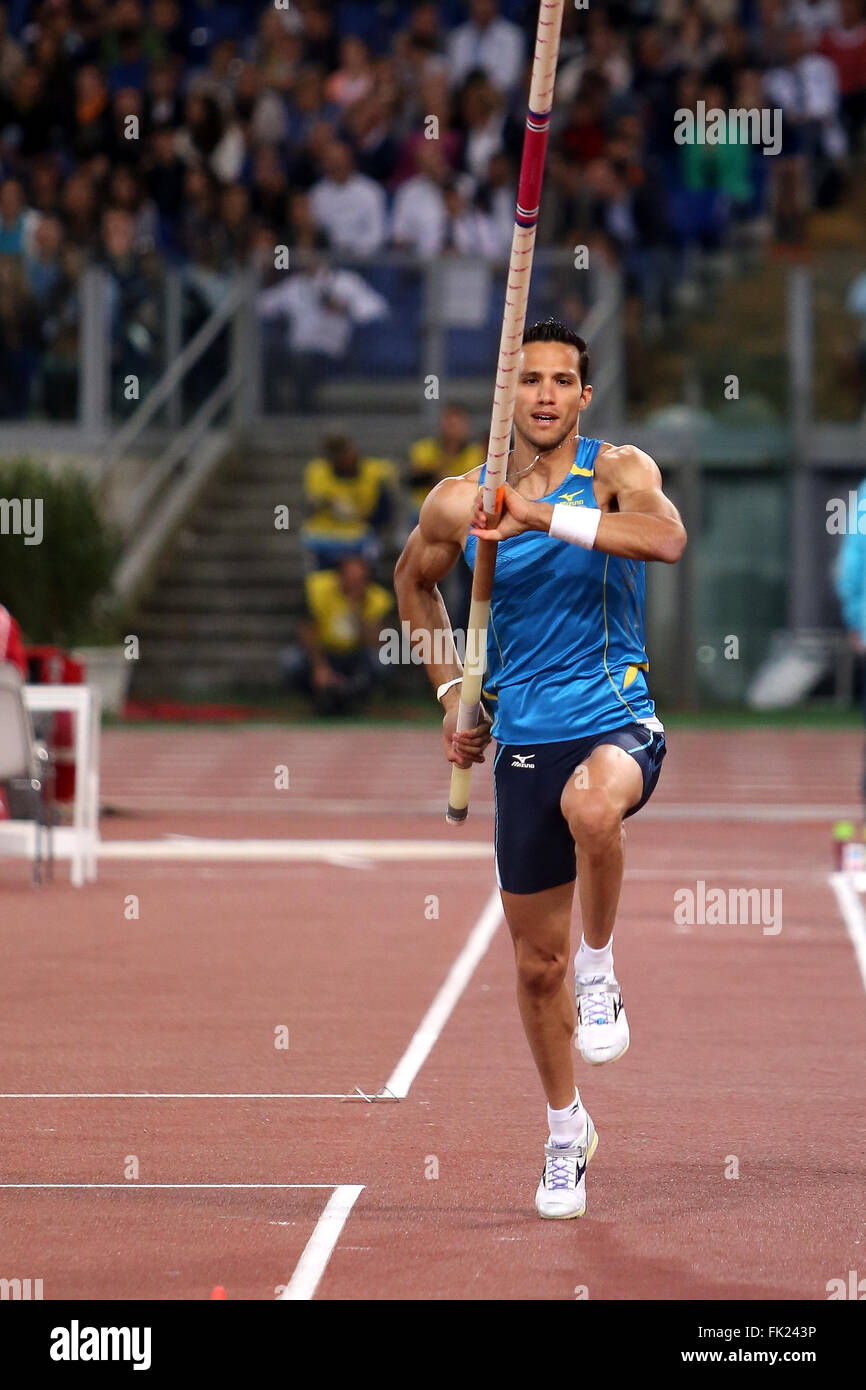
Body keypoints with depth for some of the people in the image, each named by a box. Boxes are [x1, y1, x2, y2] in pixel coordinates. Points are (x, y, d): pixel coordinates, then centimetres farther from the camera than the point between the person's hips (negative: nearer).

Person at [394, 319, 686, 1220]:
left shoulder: (618, 471, -6)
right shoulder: (460, 504, 3)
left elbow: (666, 537, -28)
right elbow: (413, 579, 24)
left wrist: (542, 517, -34)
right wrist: (450, 692, 16)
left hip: (618, 721, -3)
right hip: (525, 739, 3)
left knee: (592, 806, -40)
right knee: (535, 963, 7)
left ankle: (600, 973, -14)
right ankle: (566, 1131, 30)